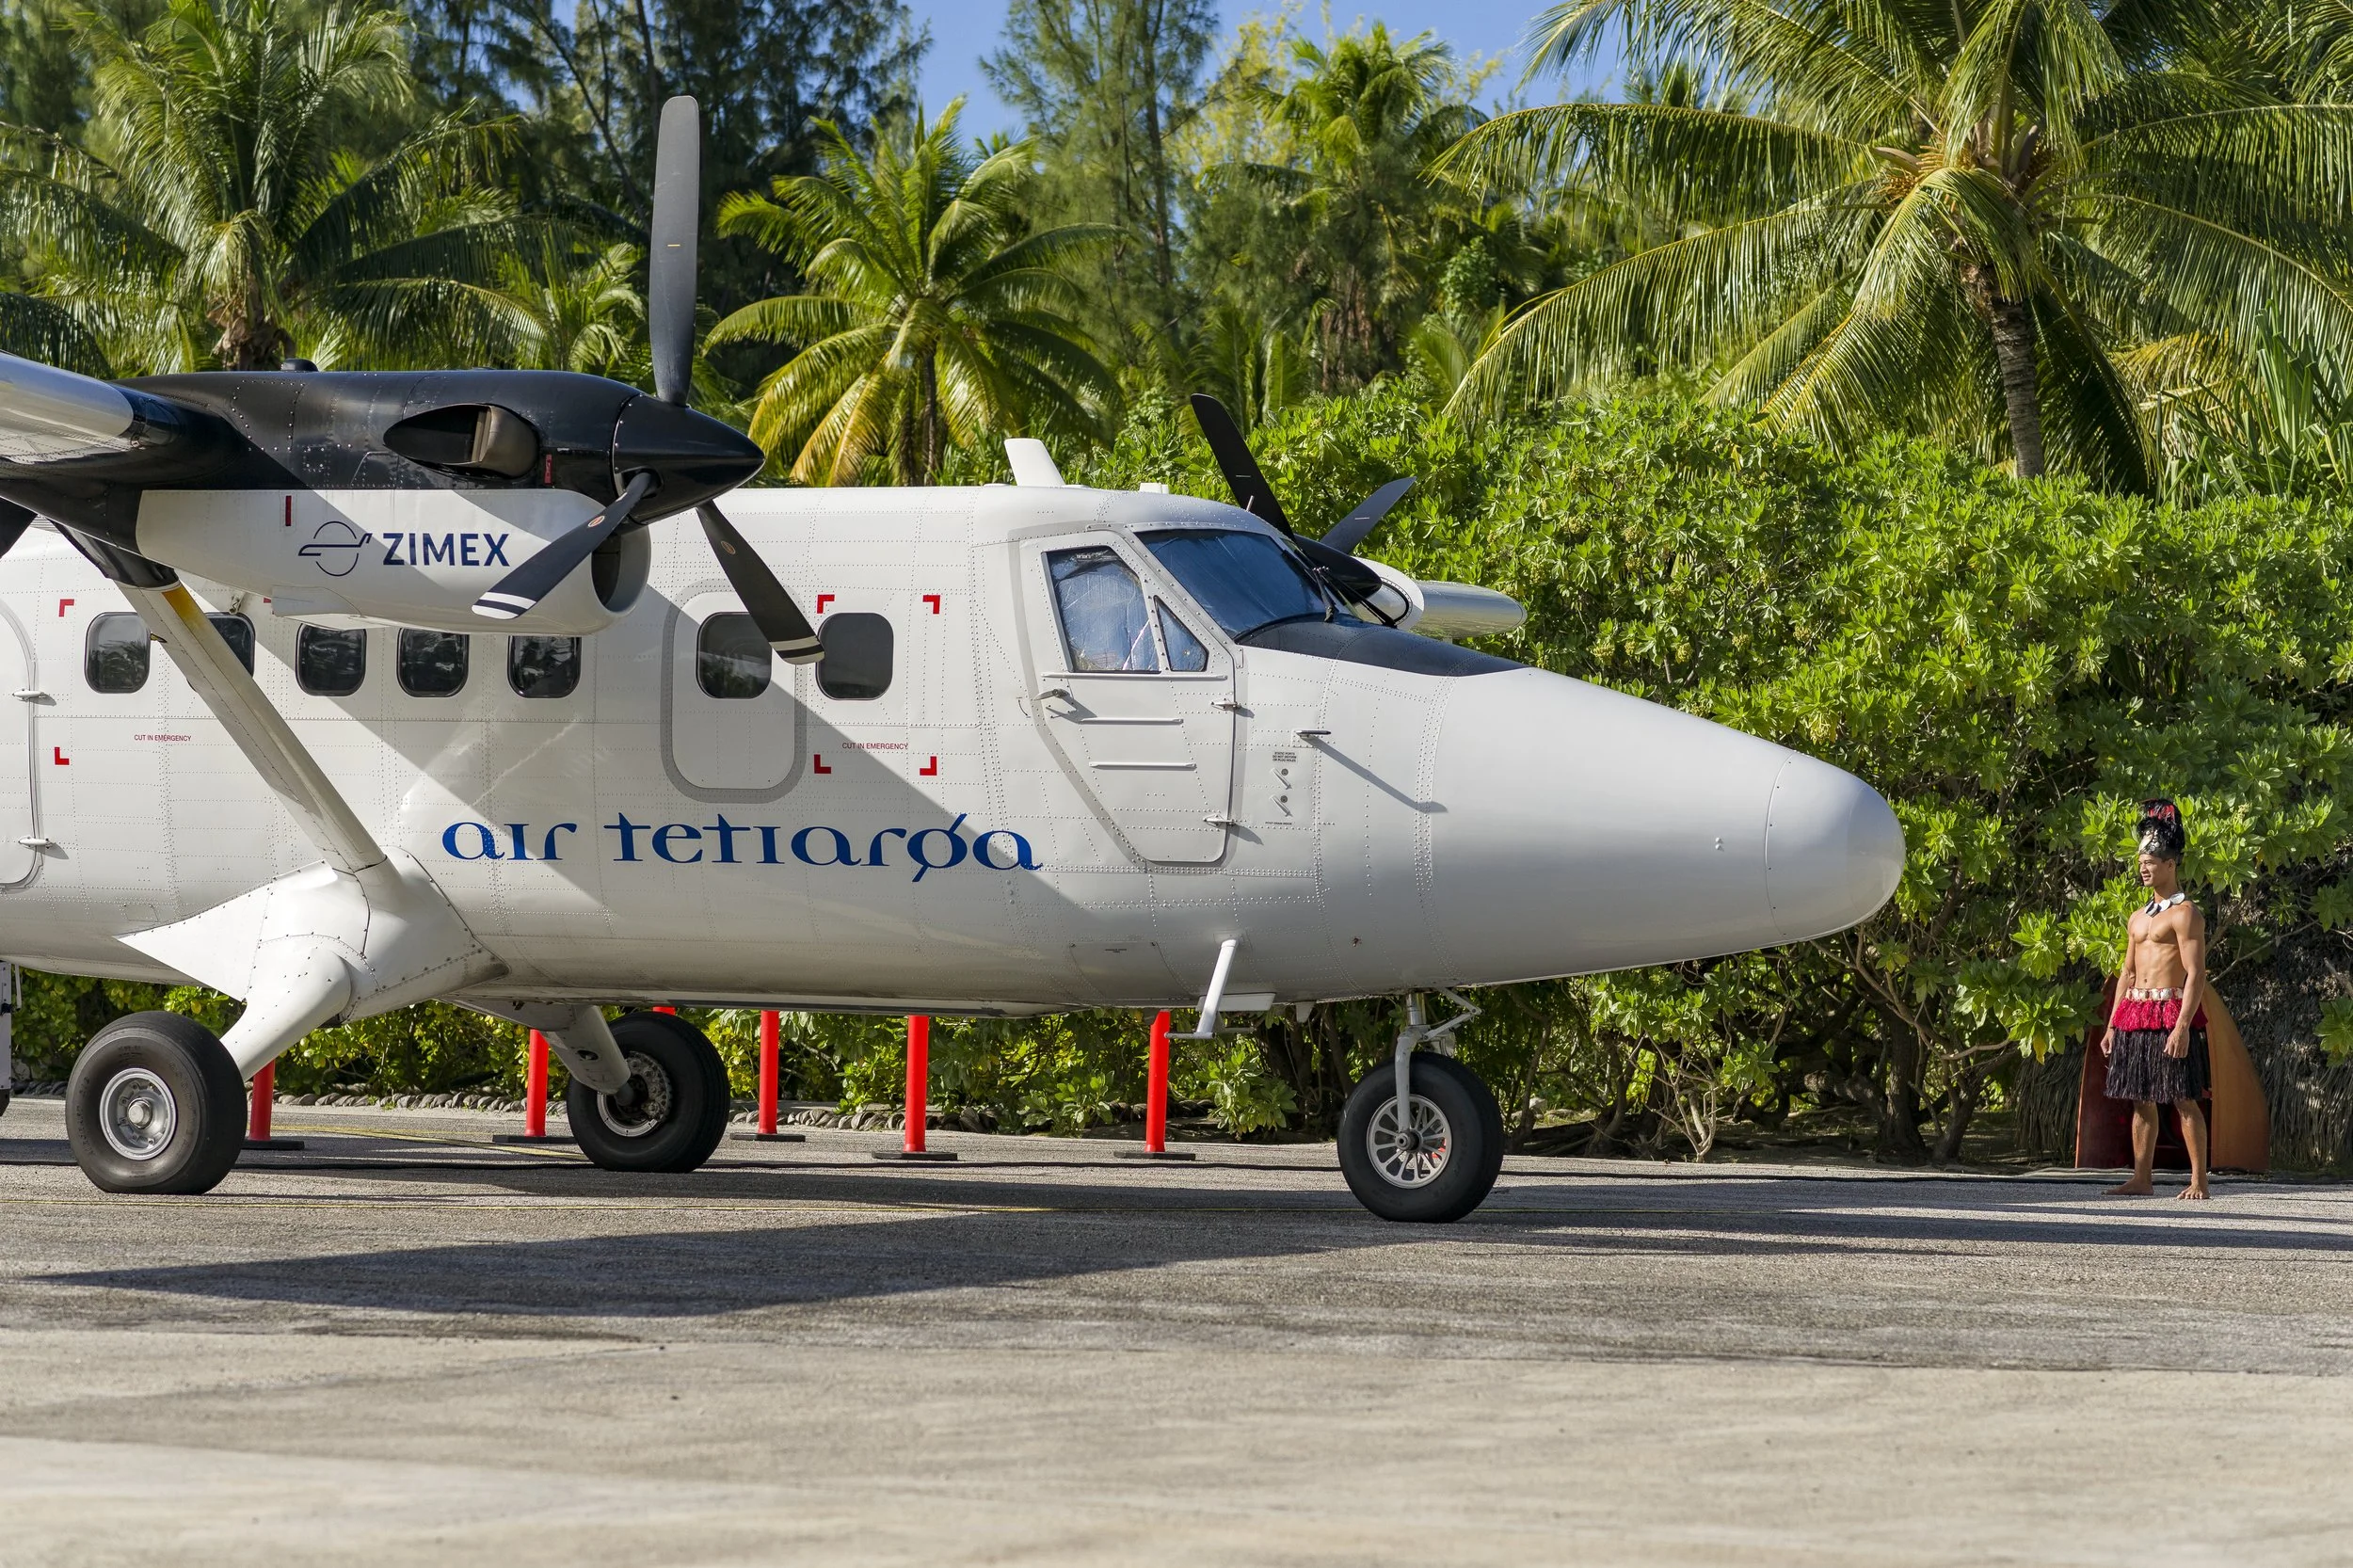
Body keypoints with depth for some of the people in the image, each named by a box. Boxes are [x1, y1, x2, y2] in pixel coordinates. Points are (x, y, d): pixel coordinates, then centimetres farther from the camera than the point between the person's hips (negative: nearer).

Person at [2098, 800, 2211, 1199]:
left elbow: (2196, 974, -13)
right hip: (2135, 1013, 8)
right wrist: (2112, 1024, 15)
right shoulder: (2138, 918, 18)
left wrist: (2183, 1026, -22)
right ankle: (2142, 1179, 11)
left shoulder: (2185, 913, -6)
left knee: (2183, 1100, -7)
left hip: (2172, 1012, -8)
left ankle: (2199, 1181, -5)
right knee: (2141, 1100, 8)